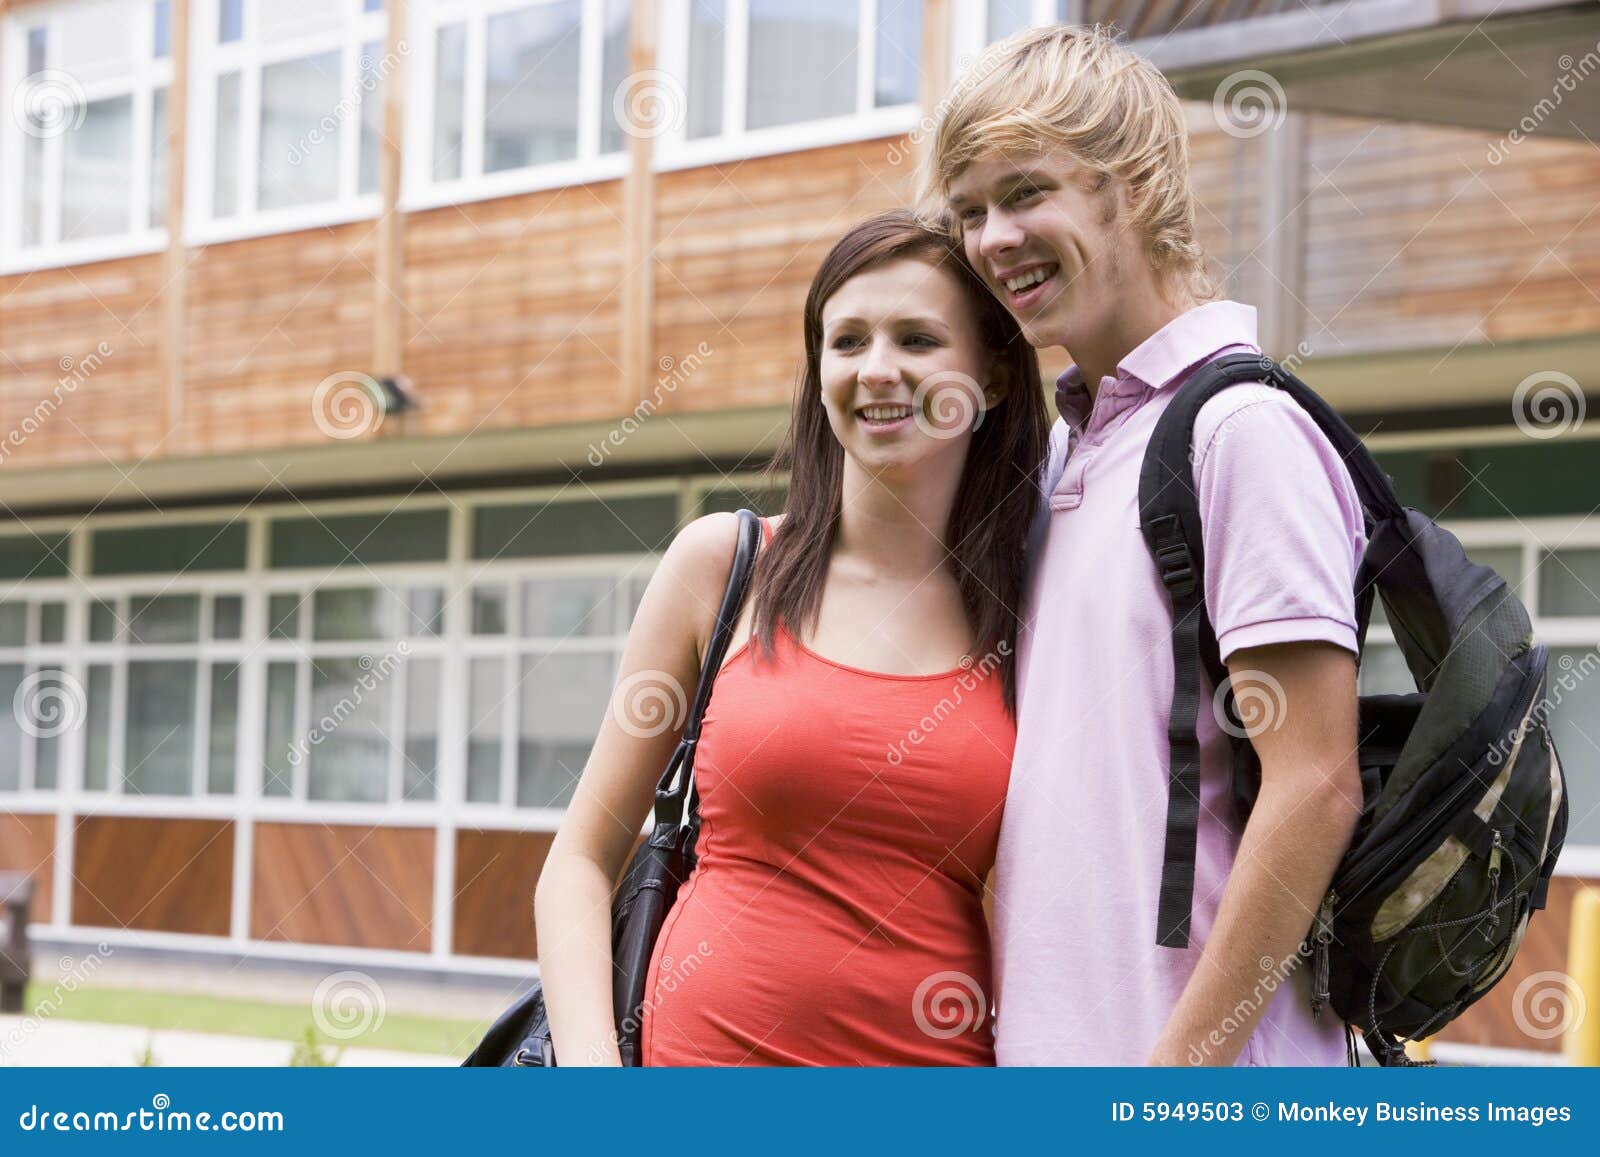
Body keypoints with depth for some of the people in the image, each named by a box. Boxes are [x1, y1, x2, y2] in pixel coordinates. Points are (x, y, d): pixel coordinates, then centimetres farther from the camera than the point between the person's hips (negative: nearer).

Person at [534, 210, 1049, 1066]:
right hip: (714, 1046, -1)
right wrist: (588, 1060, -9)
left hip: (940, 1057, 1)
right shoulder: (724, 561, 2)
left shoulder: (1029, 618, 4)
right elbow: (581, 860, 4)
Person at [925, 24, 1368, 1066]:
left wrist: (1179, 1066, -17)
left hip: (1204, 1068, -8)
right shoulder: (1065, 448, 15)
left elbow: (1317, 788, -16)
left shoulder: (1242, 425, -11)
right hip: (1046, 1058, 8)